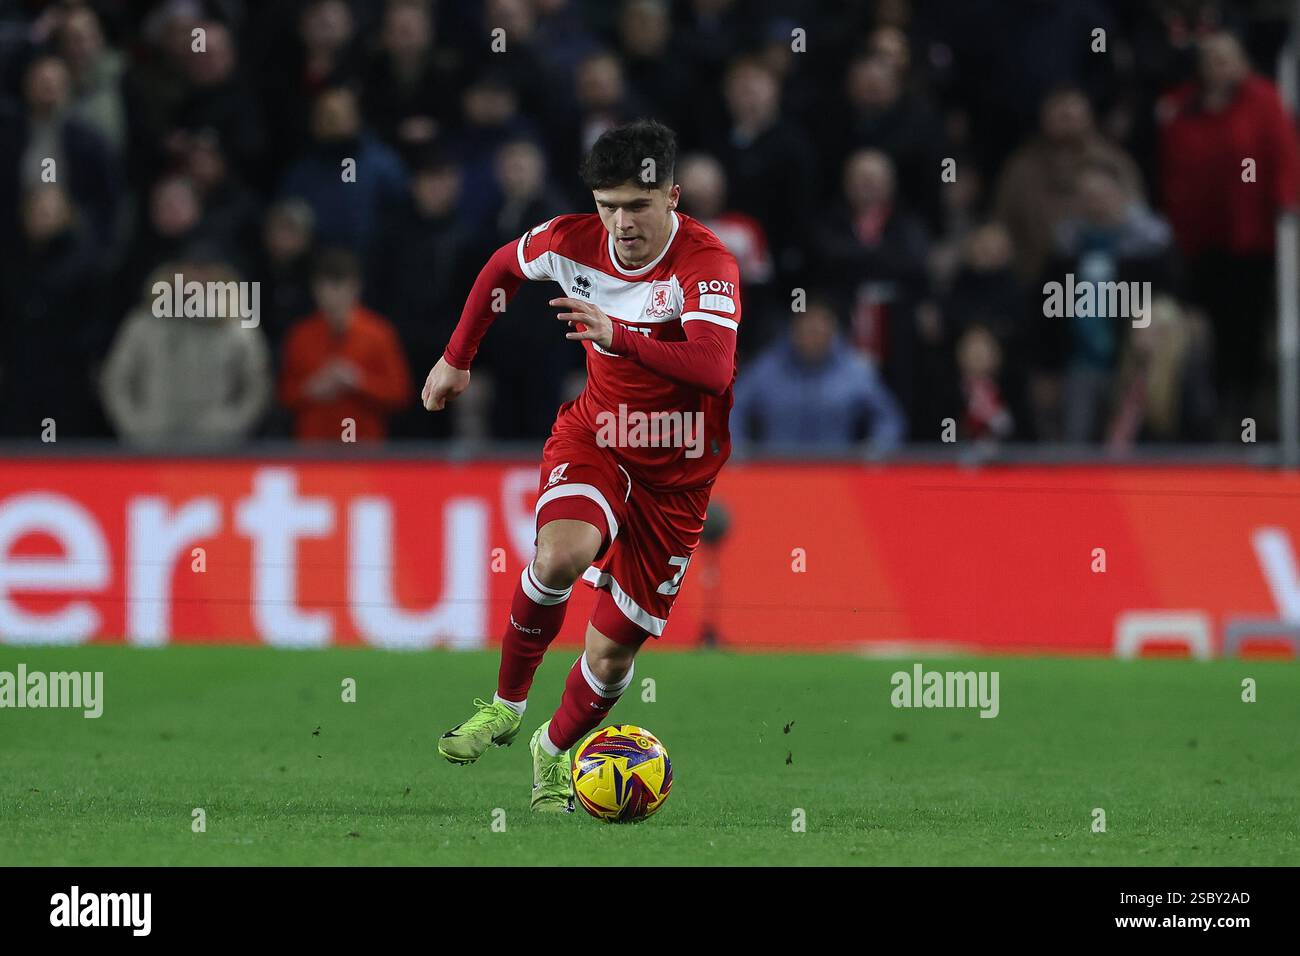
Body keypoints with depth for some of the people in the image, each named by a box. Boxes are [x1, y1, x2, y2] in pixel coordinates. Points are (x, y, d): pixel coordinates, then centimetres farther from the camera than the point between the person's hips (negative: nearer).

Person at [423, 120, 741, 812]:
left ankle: (554, 752, 33)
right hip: (594, 438, 2)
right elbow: (503, 267, 14)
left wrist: (618, 334, -49)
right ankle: (507, 703, -9)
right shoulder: (575, 240, -10)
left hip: (676, 473, -2)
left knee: (613, 651, 2)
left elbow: (713, 366, -40)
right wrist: (457, 359, 19)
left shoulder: (707, 263, -23)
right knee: (560, 556, -32)